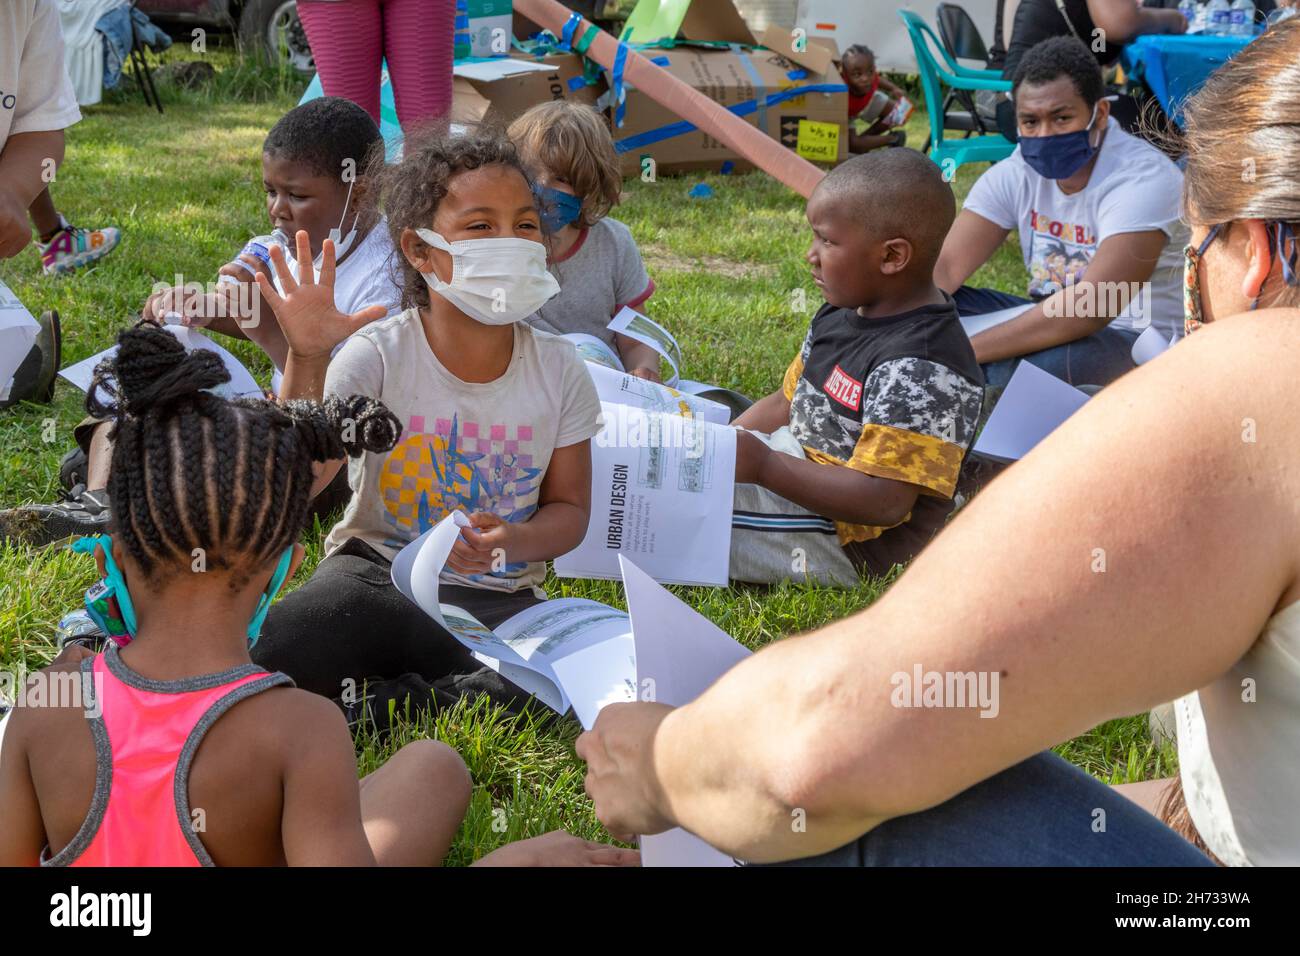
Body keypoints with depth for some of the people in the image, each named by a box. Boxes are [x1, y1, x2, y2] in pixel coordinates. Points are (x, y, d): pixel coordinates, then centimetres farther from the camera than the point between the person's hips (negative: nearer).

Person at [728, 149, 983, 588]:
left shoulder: (921, 369, -26)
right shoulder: (841, 315, 7)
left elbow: (884, 502, -30)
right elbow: (786, 403, 18)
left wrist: (763, 465, -31)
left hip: (850, 539, -10)